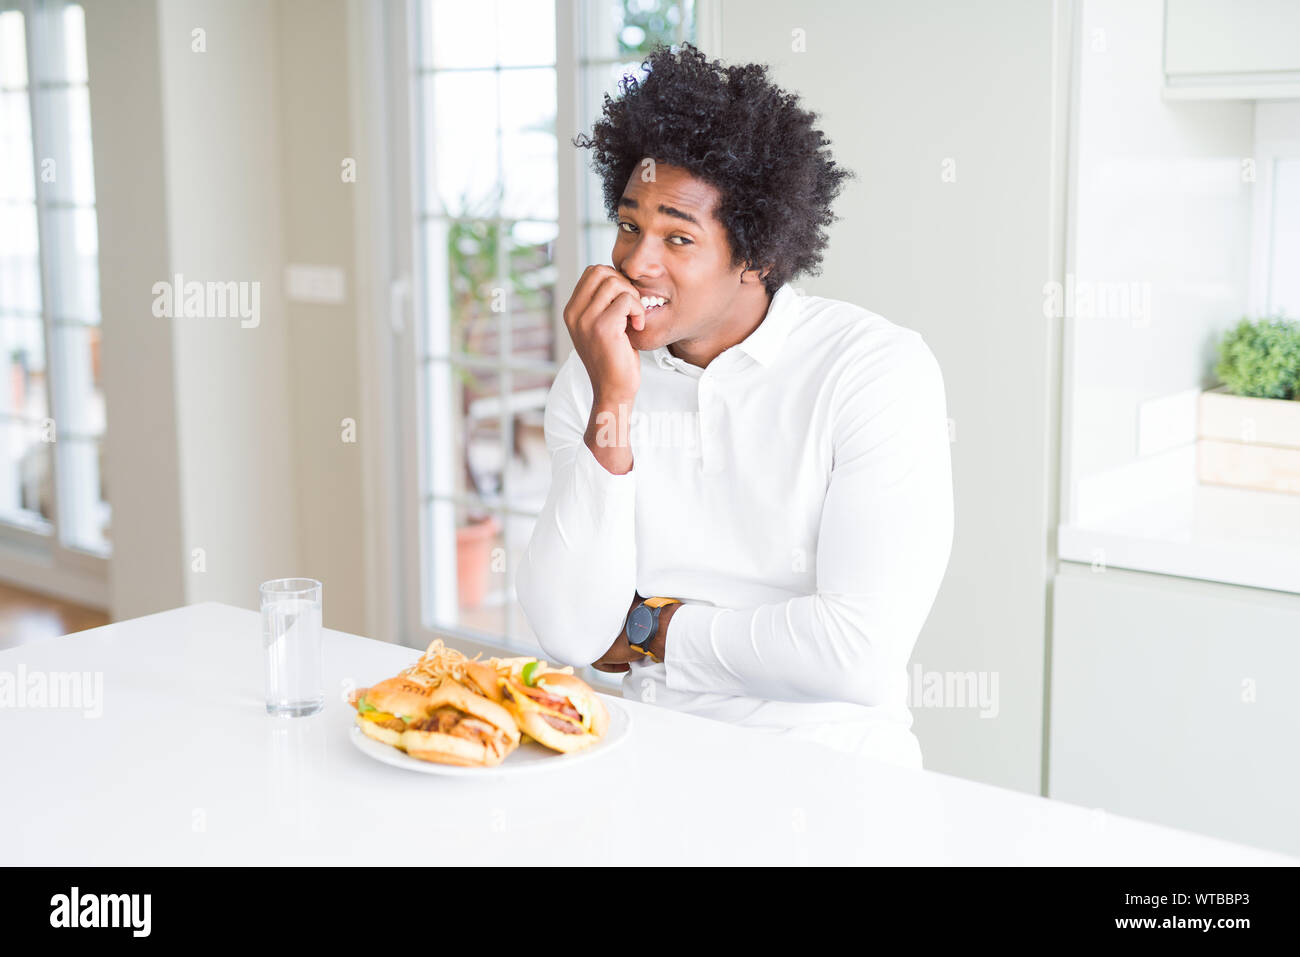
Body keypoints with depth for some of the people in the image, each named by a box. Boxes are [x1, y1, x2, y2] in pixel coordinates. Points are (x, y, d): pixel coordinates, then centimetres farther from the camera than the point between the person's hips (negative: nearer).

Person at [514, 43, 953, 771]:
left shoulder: (882, 371, -10)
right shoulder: (589, 384, 3)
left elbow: (863, 650, -18)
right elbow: (571, 637, -7)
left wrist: (654, 630, -6)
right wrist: (611, 407, -14)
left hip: (825, 762, -1)